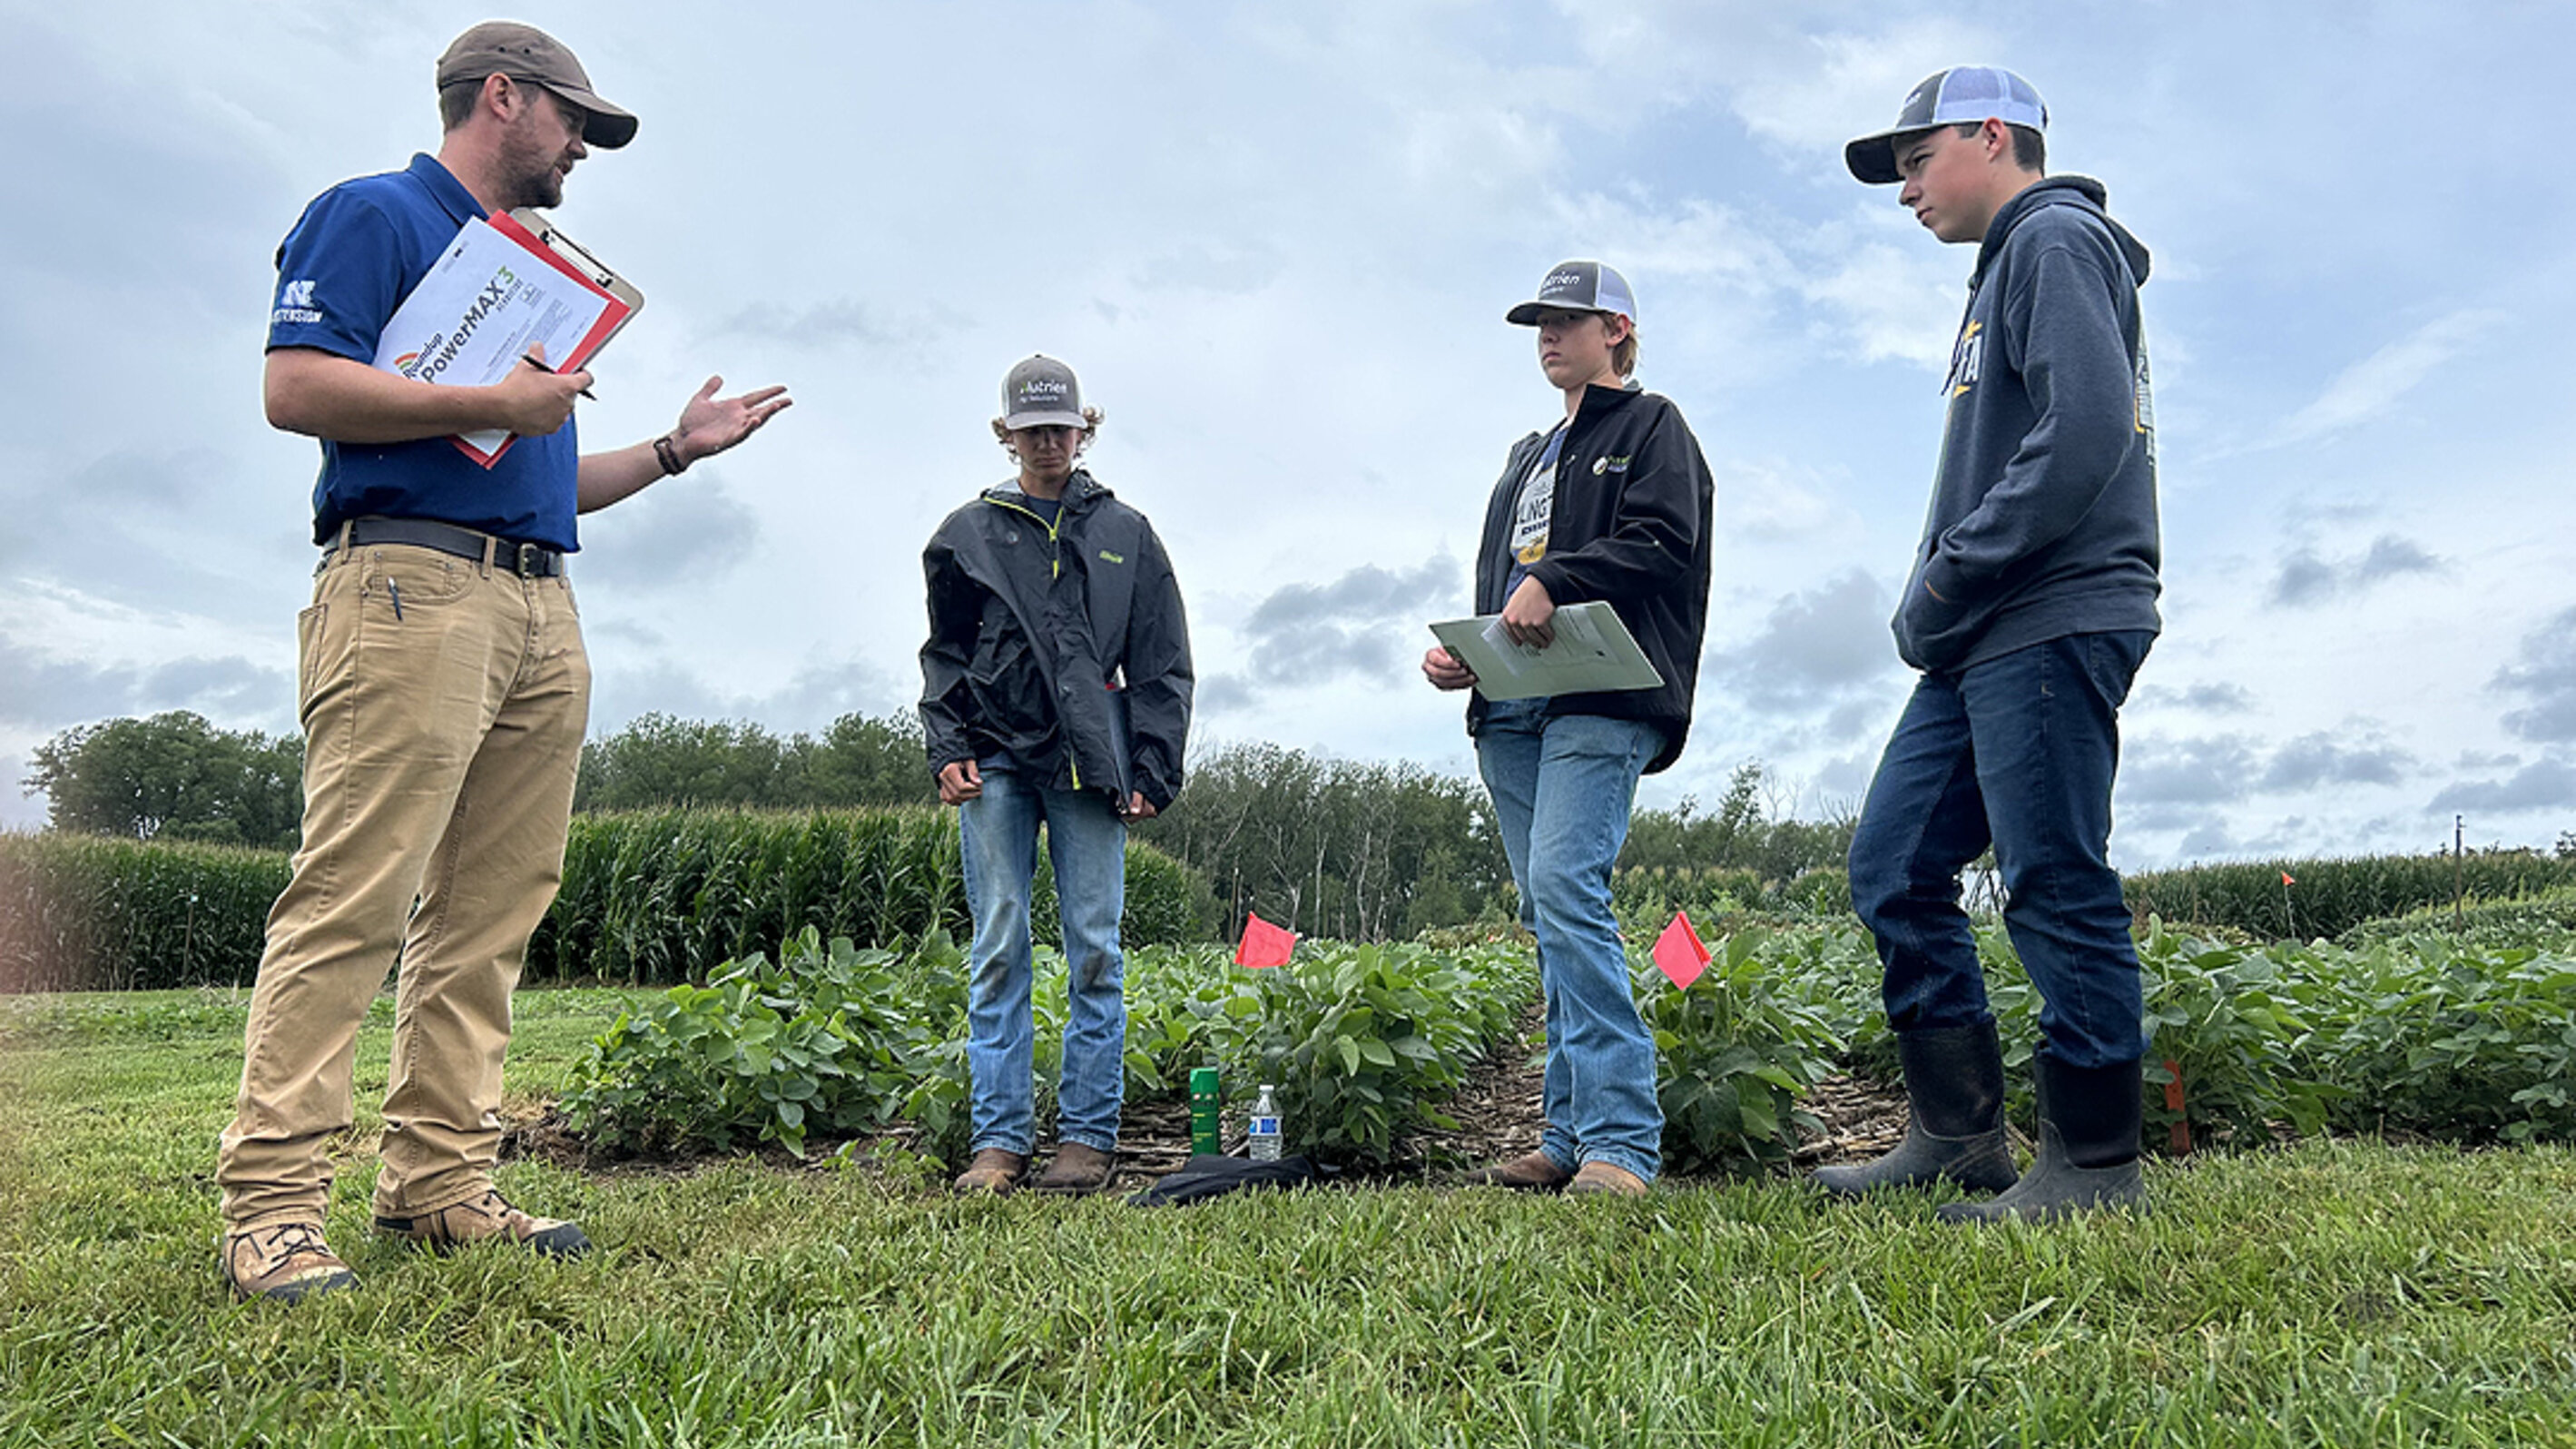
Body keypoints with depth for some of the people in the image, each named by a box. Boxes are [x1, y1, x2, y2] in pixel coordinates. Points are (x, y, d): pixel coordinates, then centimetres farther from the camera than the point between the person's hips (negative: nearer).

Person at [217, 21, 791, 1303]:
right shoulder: (373, 215, 5)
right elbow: (295, 387, -10)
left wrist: (676, 448, 23)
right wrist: (491, 404, -11)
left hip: (541, 608, 8)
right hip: (411, 582, -8)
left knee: (489, 912, 2)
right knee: (354, 897, -12)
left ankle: (440, 1182, 6)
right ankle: (271, 1205, -8)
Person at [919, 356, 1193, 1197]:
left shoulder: (1127, 536, 13)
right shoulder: (968, 534, 14)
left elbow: (1162, 667, 11)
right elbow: (944, 656, 16)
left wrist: (1152, 773, 2)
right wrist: (947, 751, 1)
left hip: (1090, 764, 0)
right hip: (995, 760, 1)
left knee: (1095, 949, -2)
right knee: (998, 949, -2)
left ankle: (1089, 1134, 5)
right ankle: (1000, 1138, 3)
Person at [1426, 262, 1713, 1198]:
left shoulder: (1651, 427, 9)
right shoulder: (1528, 455, 31)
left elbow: (1664, 541, -9)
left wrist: (1554, 580, -20)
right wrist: (1460, 654, 12)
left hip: (1602, 704, -8)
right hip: (1511, 710, 8)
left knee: (1565, 888, -22)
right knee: (1550, 914, 5)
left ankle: (1620, 1146, -20)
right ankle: (1573, 1141, 10)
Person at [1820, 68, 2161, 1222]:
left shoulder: (2057, 240, -4)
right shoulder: (2008, 266, 26)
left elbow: (2086, 433, -20)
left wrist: (1946, 583, -15)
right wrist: (1936, 603, 9)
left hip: (2050, 625, -10)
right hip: (1984, 644, 10)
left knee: (2056, 889, -6)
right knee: (1893, 867, 7)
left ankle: (2093, 1164, 4)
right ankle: (1957, 1134, 14)